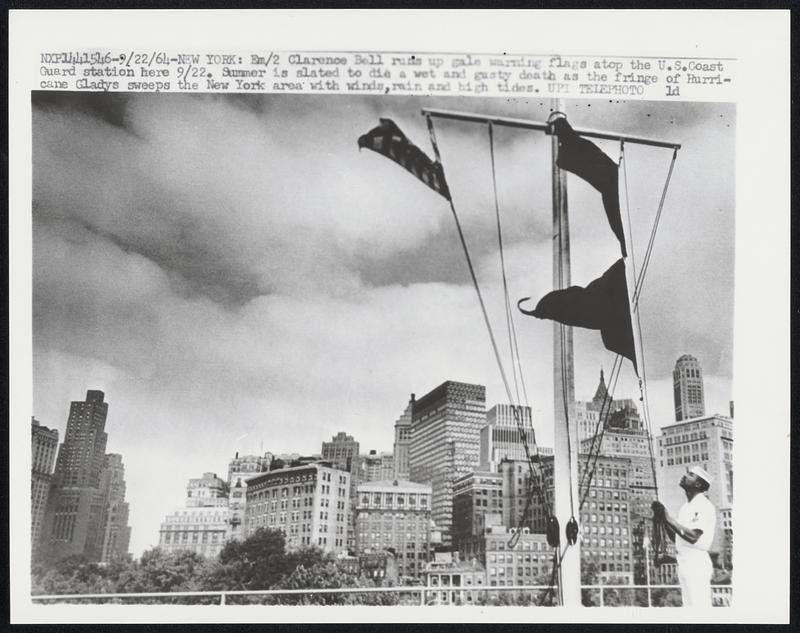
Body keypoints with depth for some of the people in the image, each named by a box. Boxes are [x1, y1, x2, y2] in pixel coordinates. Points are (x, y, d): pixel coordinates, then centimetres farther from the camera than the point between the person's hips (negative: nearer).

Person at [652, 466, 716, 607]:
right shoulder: (685, 507, 17)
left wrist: (668, 518, -18)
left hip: (697, 562, -9)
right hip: (683, 562, 9)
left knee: (699, 605, -10)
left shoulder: (705, 506, -10)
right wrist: (663, 519, 4)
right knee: (689, 605, 11)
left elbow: (693, 536, -21)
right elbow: (675, 538, 18)